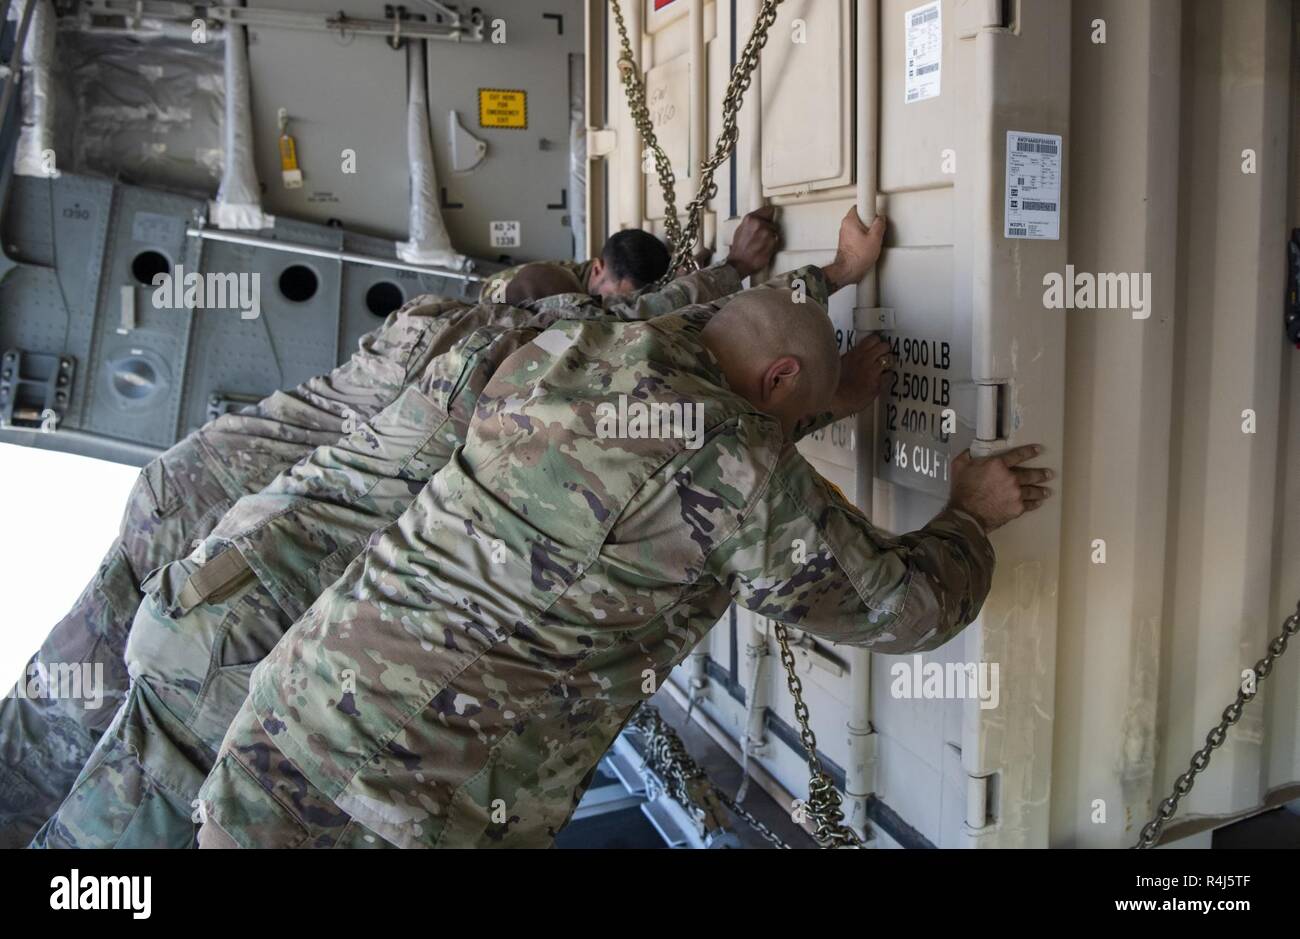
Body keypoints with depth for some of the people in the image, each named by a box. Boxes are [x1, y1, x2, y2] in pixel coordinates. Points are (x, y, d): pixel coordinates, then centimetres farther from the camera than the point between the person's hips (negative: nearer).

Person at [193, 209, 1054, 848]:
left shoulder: (567, 349, 8)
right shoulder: (740, 469, -12)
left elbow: (712, 331, 29)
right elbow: (907, 606, 2)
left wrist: (835, 276, 41)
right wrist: (973, 516, 21)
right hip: (410, 807, -8)